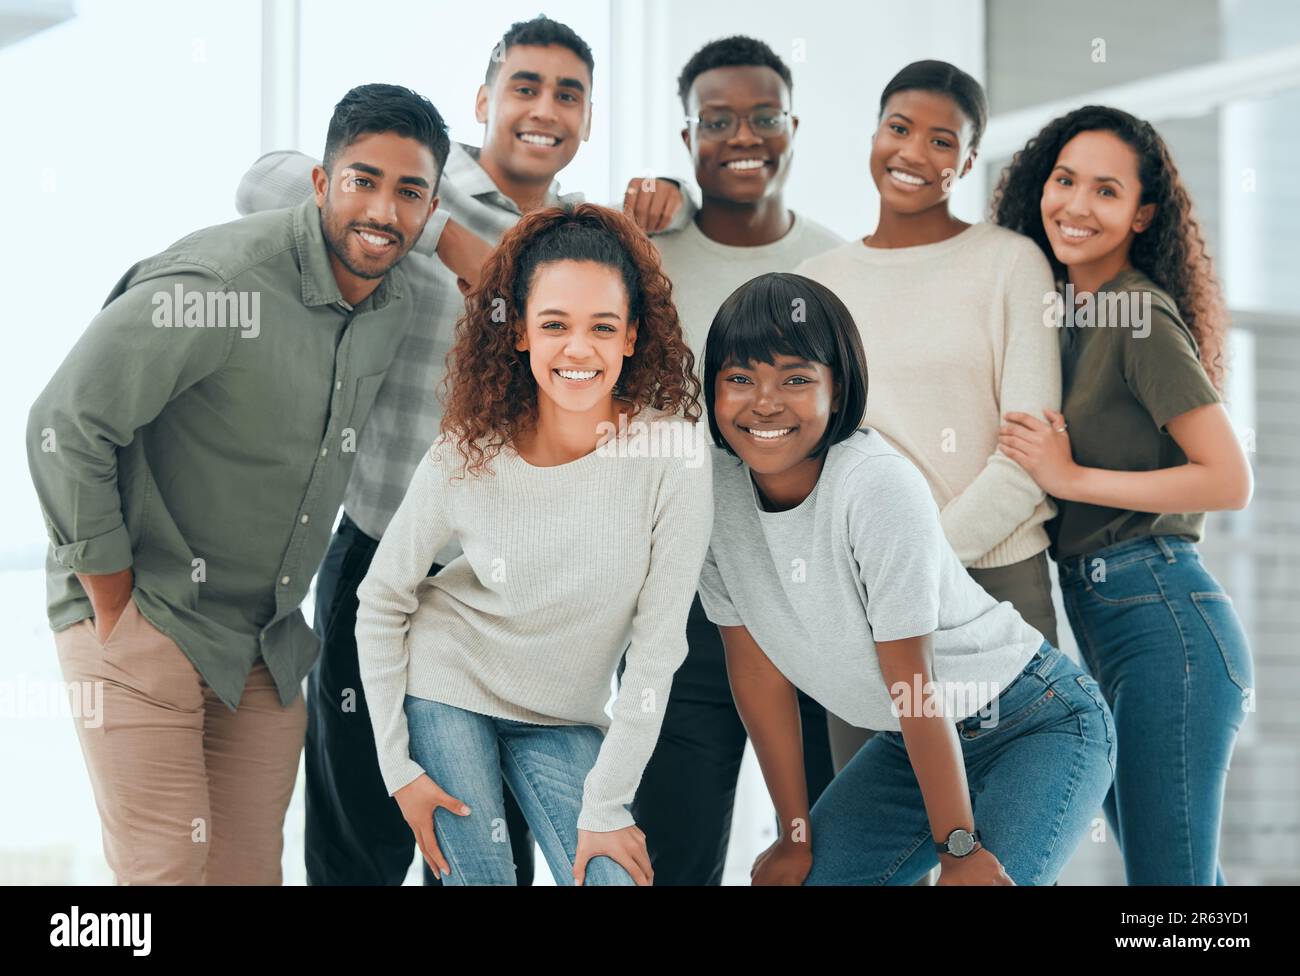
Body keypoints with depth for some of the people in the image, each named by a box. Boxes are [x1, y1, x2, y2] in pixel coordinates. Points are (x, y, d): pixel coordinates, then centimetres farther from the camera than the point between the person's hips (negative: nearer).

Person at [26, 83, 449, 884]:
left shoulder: (397, 303, 3)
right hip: (143, 629, -7)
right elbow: (65, 428, -21)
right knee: (166, 870, -10)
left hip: (268, 651, 7)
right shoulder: (220, 285, -22)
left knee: (250, 870, 8)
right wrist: (114, 610, -14)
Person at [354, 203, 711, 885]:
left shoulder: (670, 451, -20)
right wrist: (398, 766, -6)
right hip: (447, 689, -1)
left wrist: (605, 806, -13)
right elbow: (381, 603, -3)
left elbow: (659, 638, -15)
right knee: (480, 879, -5)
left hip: (564, 720, 1)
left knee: (614, 877, -10)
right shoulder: (466, 458, -17)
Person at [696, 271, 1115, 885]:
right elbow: (756, 667, -3)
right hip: (908, 740, 6)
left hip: (1036, 726, -6)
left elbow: (914, 680, -24)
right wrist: (797, 835, 1)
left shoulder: (879, 484, -26)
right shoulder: (712, 486, -10)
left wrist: (959, 847, -18)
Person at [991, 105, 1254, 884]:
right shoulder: (1069, 310, 15)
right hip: (1099, 620, 9)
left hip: (1162, 617, -9)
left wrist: (1072, 477, -14)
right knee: (1185, 873, 16)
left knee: (1168, 877, -6)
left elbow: (1230, 482, -16)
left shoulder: (1141, 318, -11)